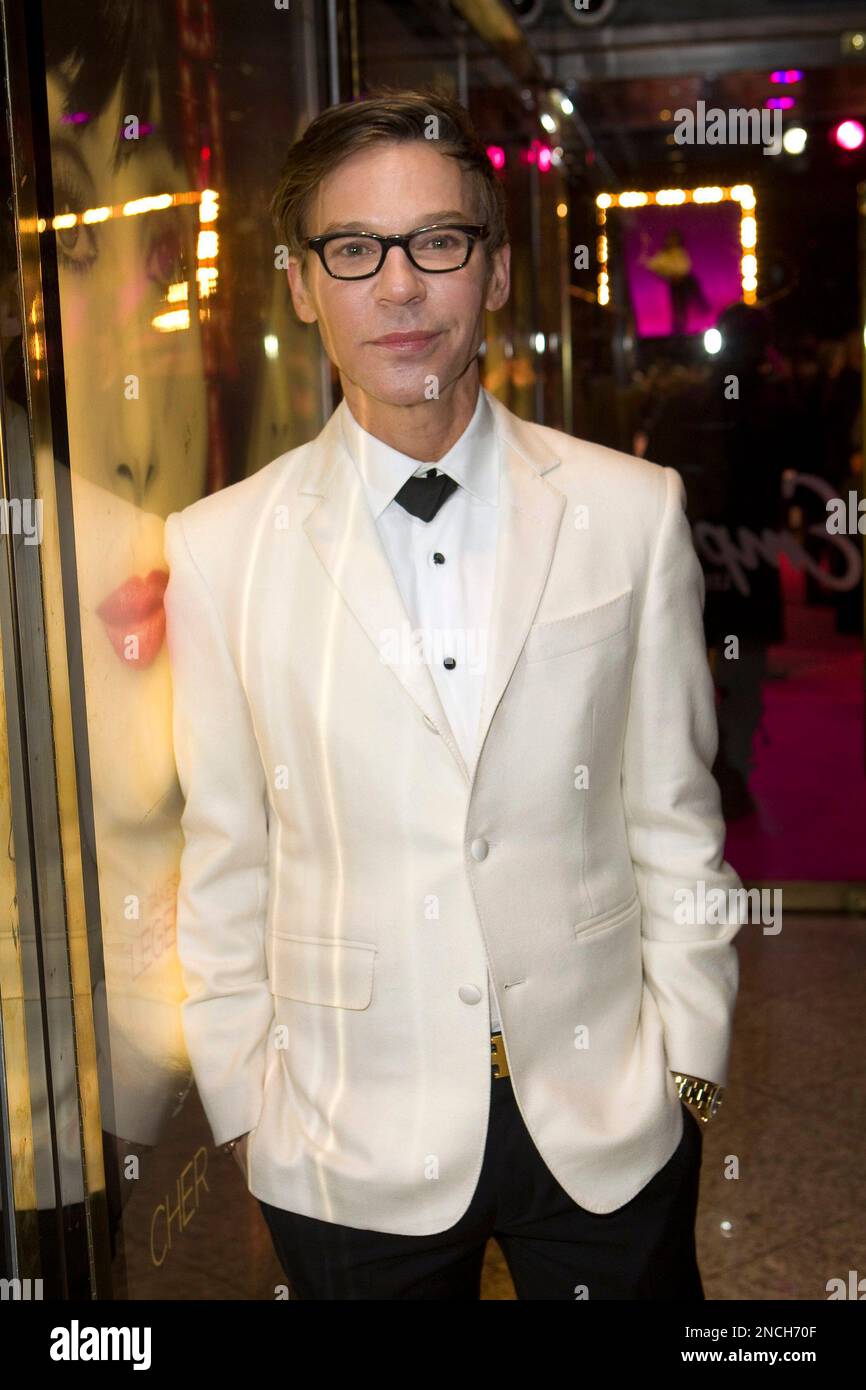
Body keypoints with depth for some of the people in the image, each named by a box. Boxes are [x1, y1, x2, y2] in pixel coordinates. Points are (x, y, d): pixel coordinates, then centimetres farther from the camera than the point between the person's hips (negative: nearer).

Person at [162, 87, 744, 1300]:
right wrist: (241, 1105, 3)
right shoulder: (221, 549, -4)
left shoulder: (631, 510, -3)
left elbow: (674, 814, 1)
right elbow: (223, 860, 0)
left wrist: (689, 1062, 3)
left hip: (611, 1124, 1)